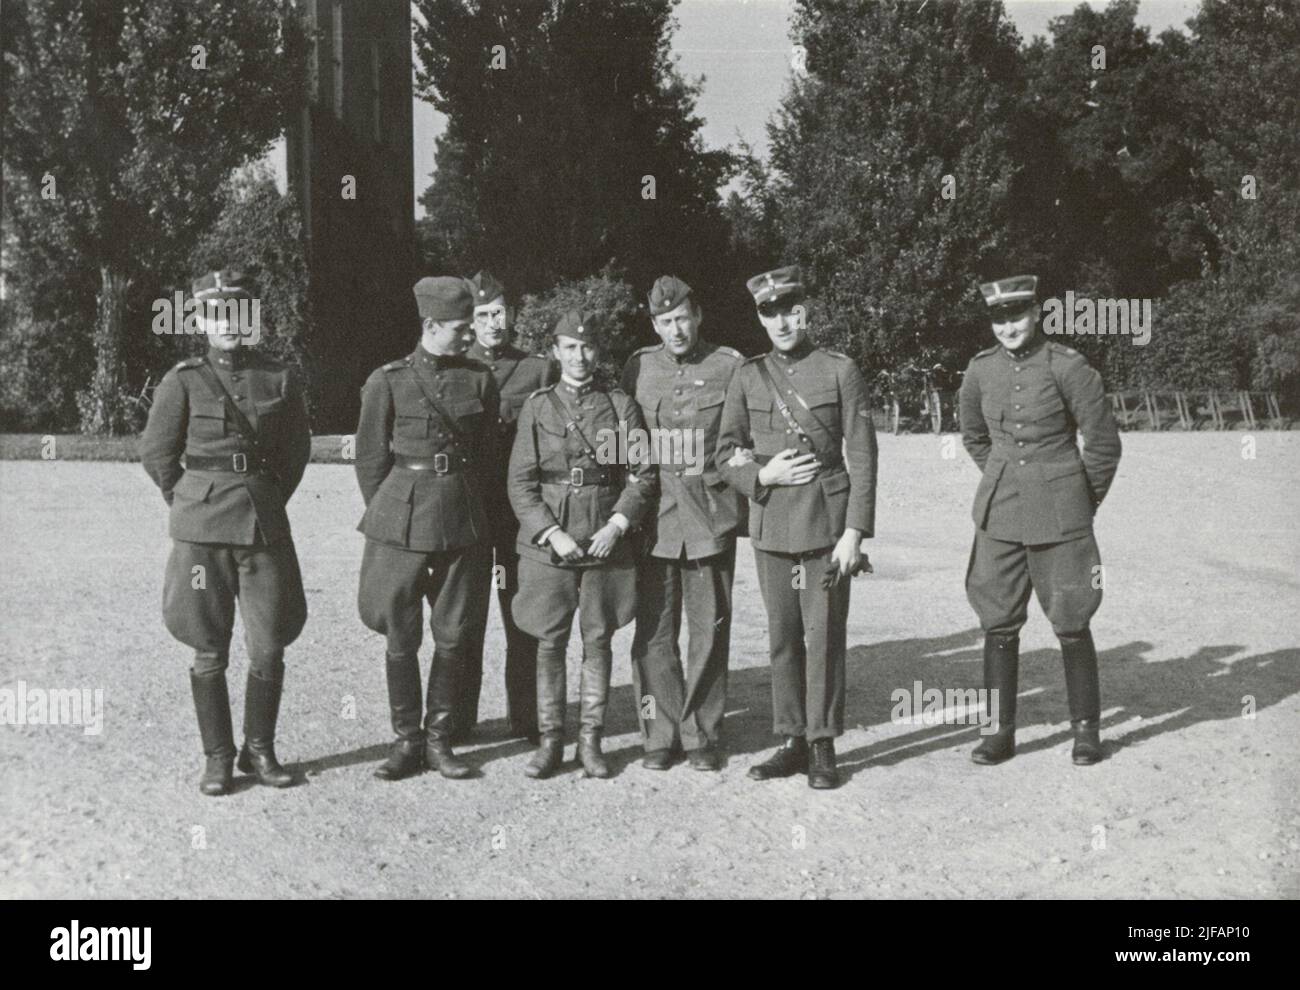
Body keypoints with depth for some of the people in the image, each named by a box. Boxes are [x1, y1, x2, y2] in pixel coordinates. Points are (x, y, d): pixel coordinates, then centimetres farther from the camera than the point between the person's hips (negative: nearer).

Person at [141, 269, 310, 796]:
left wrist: (270, 499, 10)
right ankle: (218, 757, 17)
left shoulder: (280, 378, 3)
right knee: (209, 653, 4)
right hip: (202, 531, -2)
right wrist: (191, 505, 6)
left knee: (269, 649, 3)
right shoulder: (184, 381, -2)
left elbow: (297, 449, 13)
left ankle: (260, 750, 20)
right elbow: (156, 451, 5)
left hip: (265, 525, 2)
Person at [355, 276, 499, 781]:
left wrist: (465, 505, 12)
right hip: (404, 520, -2)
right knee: (401, 639, 3)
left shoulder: (480, 380, 5)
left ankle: (439, 739, 18)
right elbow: (370, 459, 4)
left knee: (452, 636, 6)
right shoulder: (387, 381, -3)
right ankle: (406, 740, 16)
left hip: (463, 520, 2)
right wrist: (384, 517, 7)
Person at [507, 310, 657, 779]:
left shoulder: (621, 405, 5)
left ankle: (591, 740, 16)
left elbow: (642, 473, 1)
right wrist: (552, 533, -12)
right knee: (549, 643, 3)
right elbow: (521, 482, 0)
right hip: (548, 540, 0)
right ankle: (550, 740, 13)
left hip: (606, 541, 0)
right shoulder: (537, 406, 4)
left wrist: (617, 526, -12)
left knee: (598, 640, 6)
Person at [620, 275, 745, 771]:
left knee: (710, 629, 4)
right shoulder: (638, 368, 8)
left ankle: (702, 734, 14)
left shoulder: (730, 366, 2)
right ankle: (661, 733, 12)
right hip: (654, 516, 2)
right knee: (653, 630, 2)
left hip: (712, 517, -1)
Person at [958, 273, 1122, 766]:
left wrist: (1083, 502, 6)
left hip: (1060, 519, -3)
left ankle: (1086, 730, 18)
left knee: (1071, 624, 4)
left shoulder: (1067, 366, -10)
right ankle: (1001, 732, 15)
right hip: (1000, 517, 4)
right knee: (998, 624, 5)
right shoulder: (981, 369, 2)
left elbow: (1104, 443, -3)